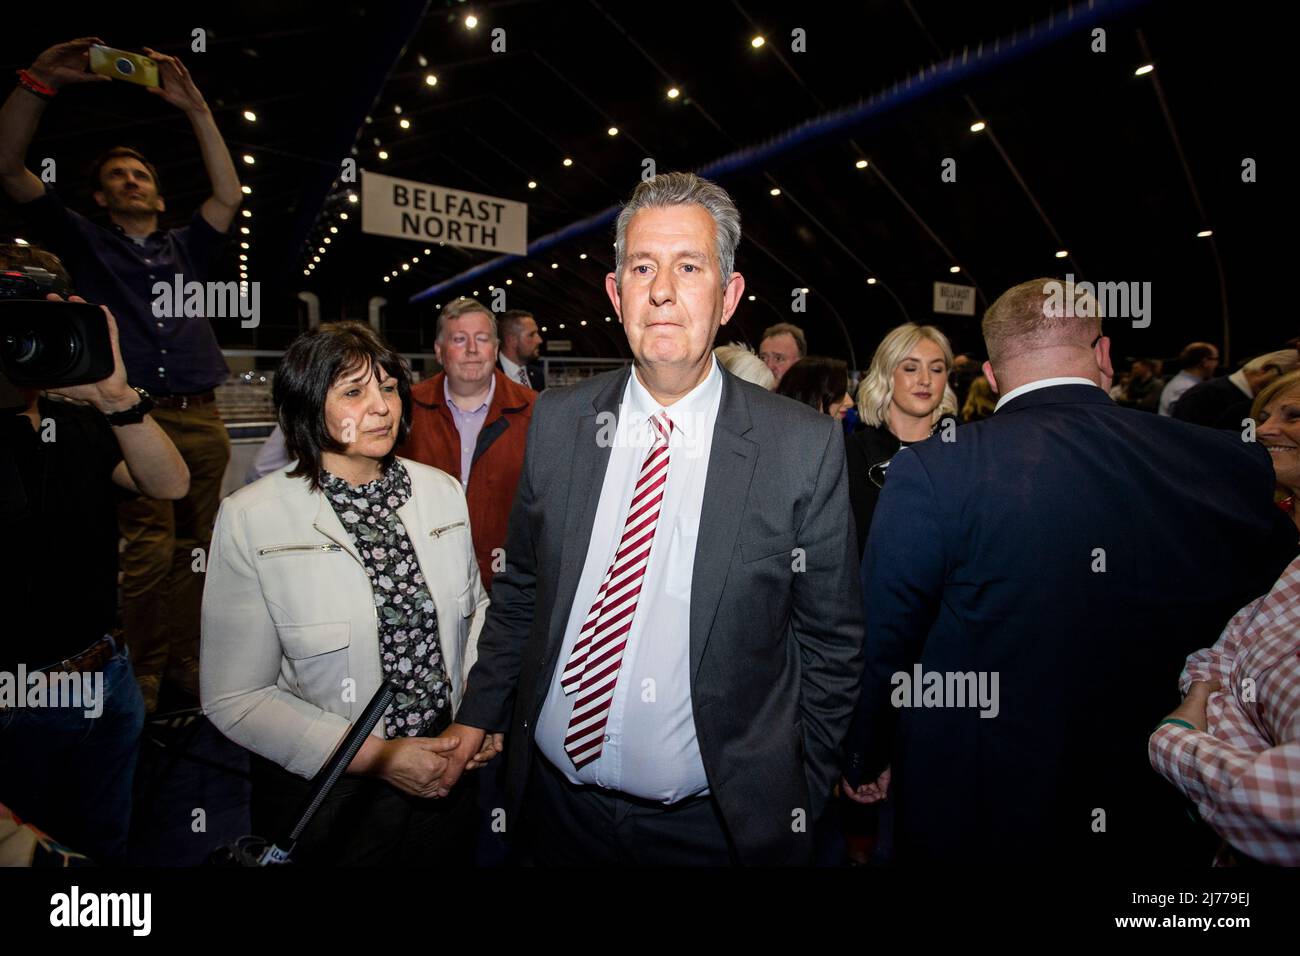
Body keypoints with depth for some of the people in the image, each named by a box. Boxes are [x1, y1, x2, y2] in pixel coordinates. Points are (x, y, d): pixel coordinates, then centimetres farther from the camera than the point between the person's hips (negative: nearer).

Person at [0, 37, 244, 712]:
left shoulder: (184, 248, 25)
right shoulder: (85, 243, 19)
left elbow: (228, 195, 15)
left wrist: (195, 110, 12)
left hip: (202, 419, 3)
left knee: (195, 548, 2)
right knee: (146, 554, -9)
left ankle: (187, 663, 10)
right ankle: (144, 676, 0)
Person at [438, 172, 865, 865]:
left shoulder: (807, 448, -14)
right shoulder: (557, 422, -5)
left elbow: (831, 642, -5)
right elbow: (519, 591, 6)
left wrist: (799, 798, -2)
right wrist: (476, 718, 4)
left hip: (717, 821, -2)